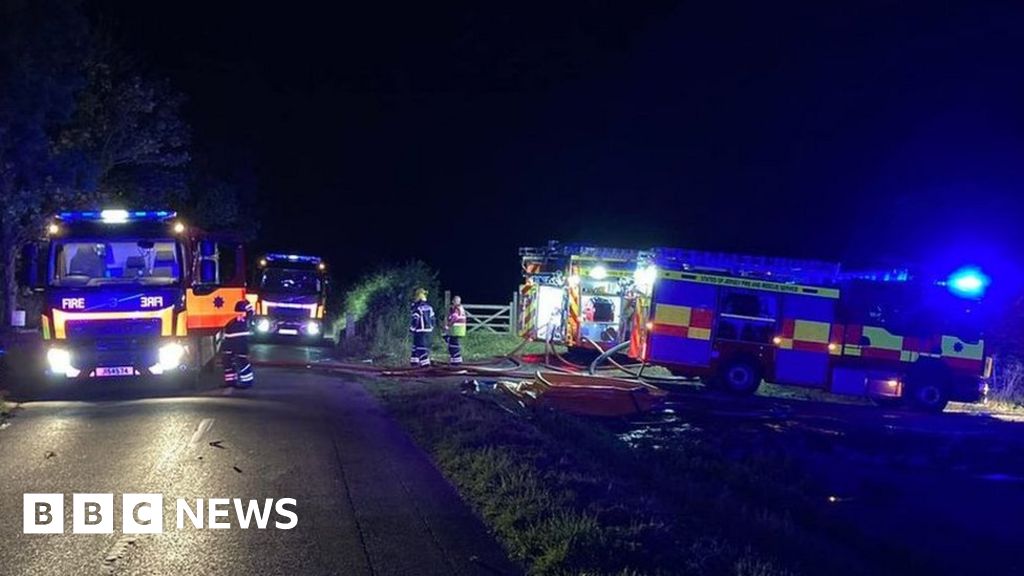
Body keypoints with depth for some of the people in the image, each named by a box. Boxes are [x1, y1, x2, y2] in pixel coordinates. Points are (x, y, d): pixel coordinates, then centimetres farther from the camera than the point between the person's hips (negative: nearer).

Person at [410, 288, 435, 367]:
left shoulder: (417, 308, -13)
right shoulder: (429, 307, 9)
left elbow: (415, 320, -16)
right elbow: (432, 319, 13)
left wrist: (412, 328, -4)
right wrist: (431, 328, 21)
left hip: (420, 331, -7)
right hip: (428, 330, 7)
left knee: (421, 346, -5)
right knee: (426, 346, 12)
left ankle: (425, 362, -13)